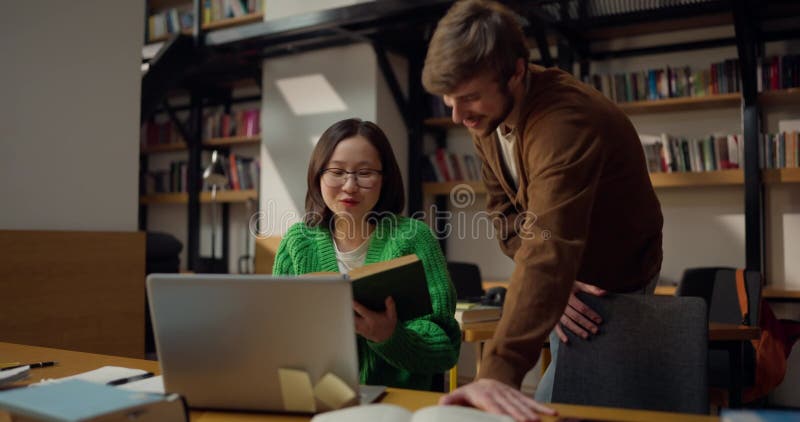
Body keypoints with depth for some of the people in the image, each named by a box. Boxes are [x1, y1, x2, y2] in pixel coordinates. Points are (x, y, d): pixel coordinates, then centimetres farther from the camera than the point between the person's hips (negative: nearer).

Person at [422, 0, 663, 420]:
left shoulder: (564, 123, -37)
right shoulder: (486, 112, -11)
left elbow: (548, 249, -48)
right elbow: (505, 211, -5)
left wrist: (497, 371, -57)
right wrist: (552, 285, -22)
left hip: (612, 279, -7)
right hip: (572, 275, 7)